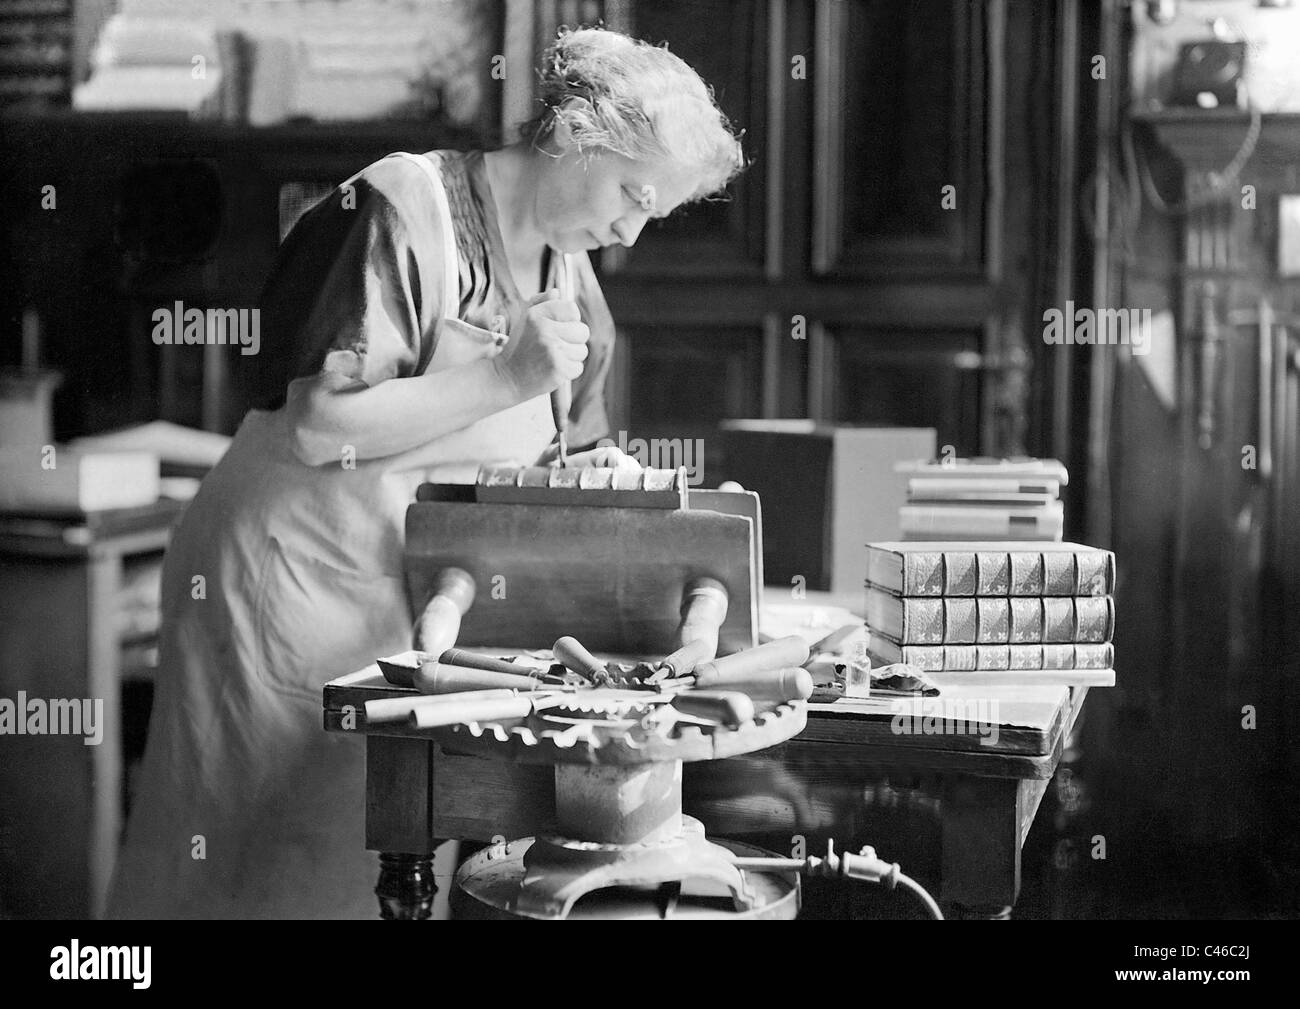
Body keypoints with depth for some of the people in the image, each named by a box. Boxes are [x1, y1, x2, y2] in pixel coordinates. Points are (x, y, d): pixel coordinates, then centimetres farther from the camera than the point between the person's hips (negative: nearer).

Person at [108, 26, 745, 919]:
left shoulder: (566, 268, 9)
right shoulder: (407, 212, -15)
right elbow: (317, 427, -22)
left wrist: (583, 473, -3)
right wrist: (506, 378, -23)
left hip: (415, 603, 7)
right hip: (294, 577, -7)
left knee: (382, 866, 6)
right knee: (273, 868, -2)